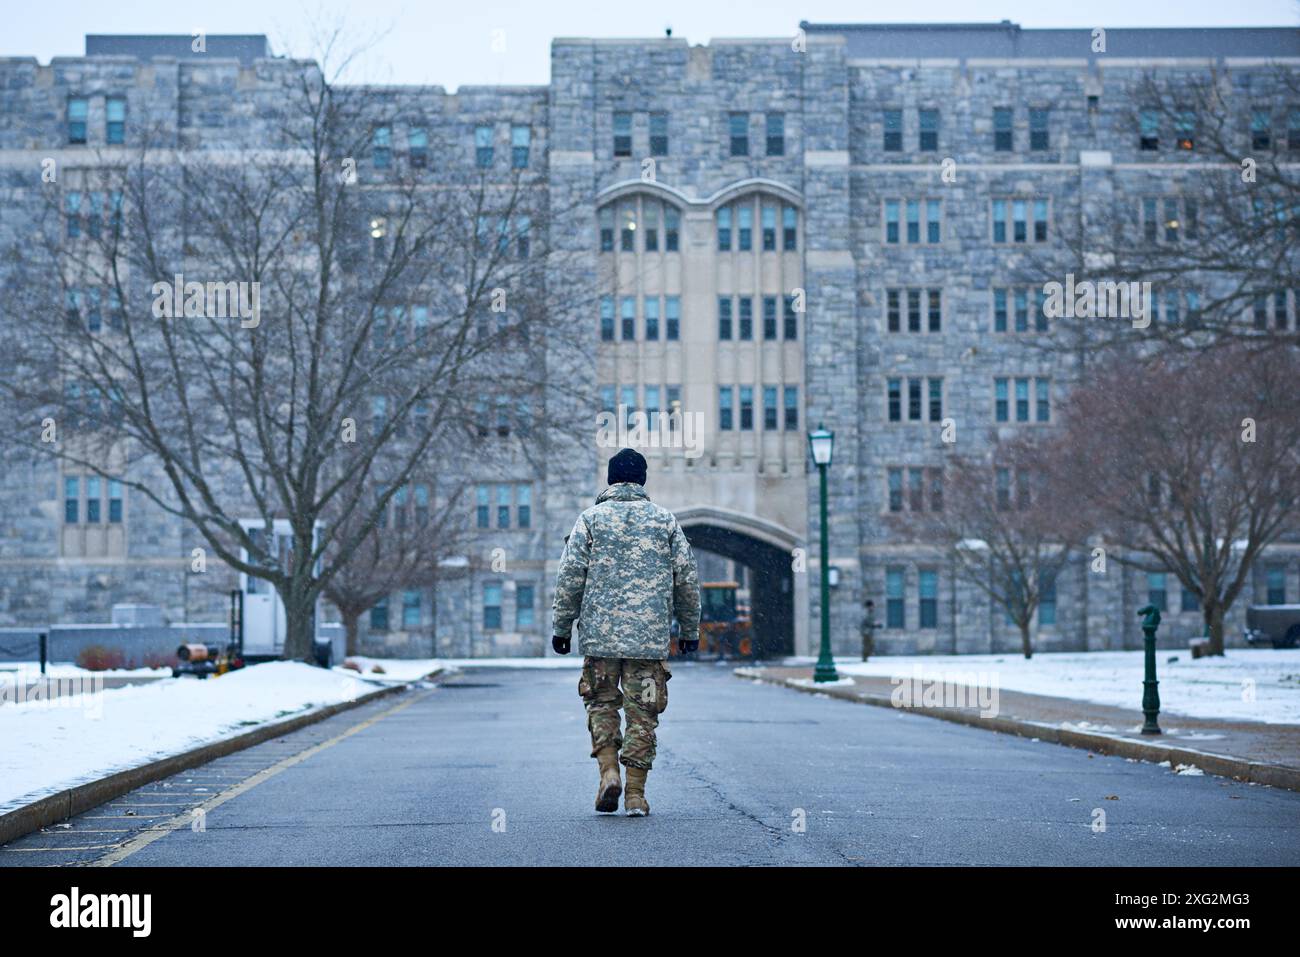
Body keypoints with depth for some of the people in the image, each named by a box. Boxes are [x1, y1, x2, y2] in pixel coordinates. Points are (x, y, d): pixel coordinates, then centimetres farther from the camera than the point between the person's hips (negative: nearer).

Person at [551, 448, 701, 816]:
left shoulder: (591, 519, 2)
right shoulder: (665, 520, 7)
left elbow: (570, 578, -1)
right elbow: (688, 579, 9)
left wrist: (561, 628, 6)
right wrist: (689, 630, 18)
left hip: (600, 634, -1)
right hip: (651, 635, 1)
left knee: (602, 703, 14)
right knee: (642, 713, 5)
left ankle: (609, 771, -4)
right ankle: (635, 794, 3)